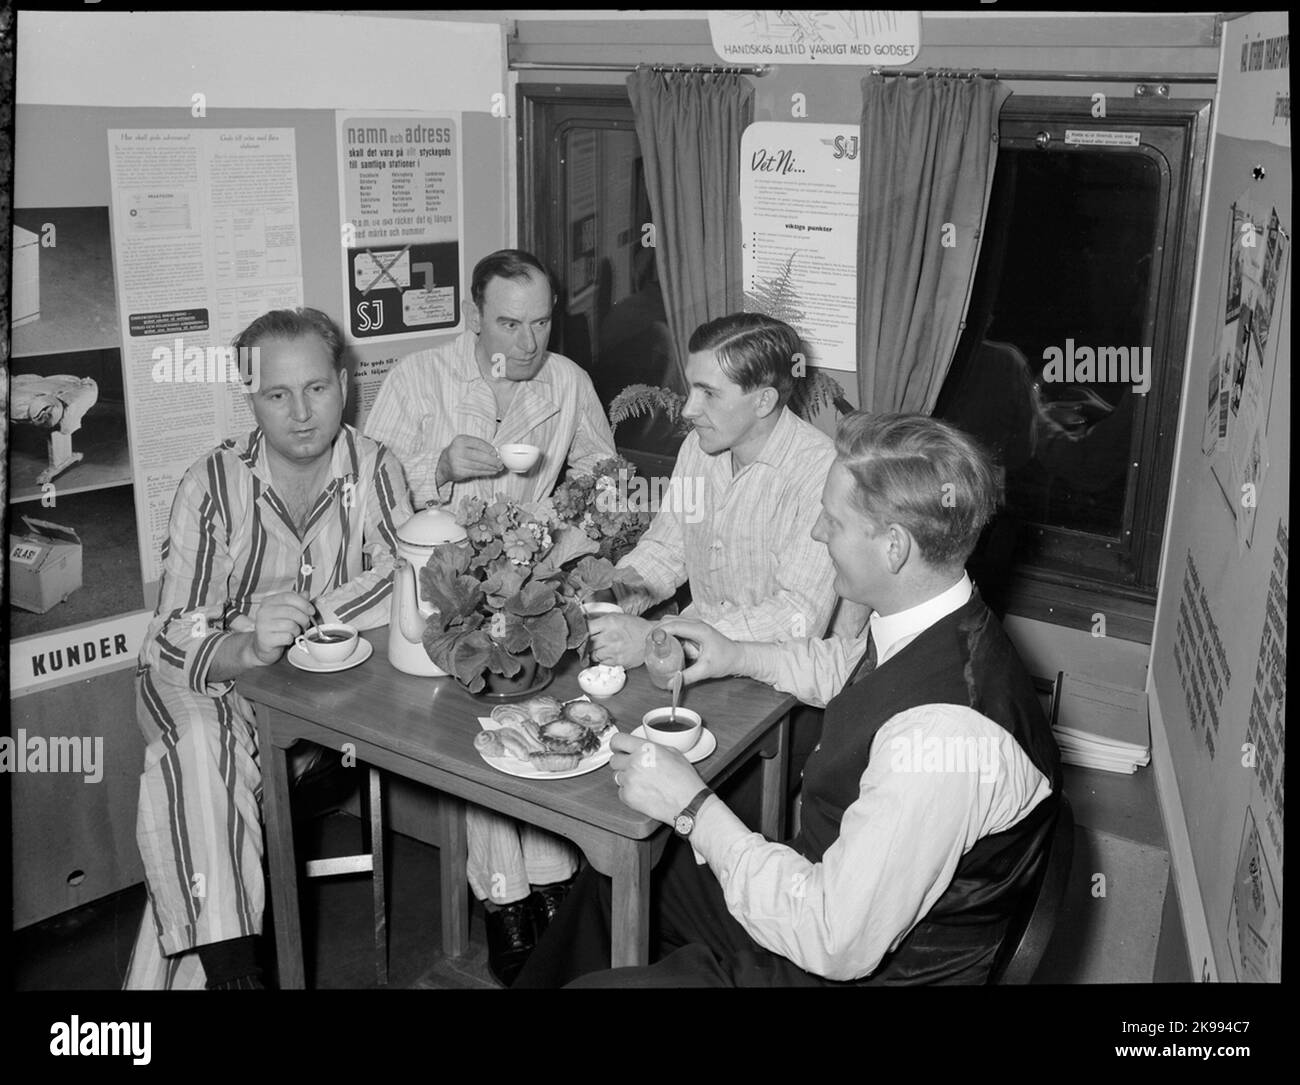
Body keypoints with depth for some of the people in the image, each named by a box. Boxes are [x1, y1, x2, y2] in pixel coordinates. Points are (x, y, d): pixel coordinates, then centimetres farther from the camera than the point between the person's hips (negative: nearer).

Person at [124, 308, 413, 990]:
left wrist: (296, 617, -24)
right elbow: (174, 639, -19)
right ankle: (226, 962, -27)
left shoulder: (374, 469, -3)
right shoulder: (213, 485, -11)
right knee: (198, 747, -33)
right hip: (213, 680, -2)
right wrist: (248, 648, -41)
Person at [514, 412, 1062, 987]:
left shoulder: (941, 740, -37)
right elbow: (850, 664, 18)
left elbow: (838, 945, -31)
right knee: (615, 872, 18)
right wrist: (741, 655, 5)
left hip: (858, 966, -8)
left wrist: (692, 806, -25)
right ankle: (536, 979, 43)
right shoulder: (932, 624, -8)